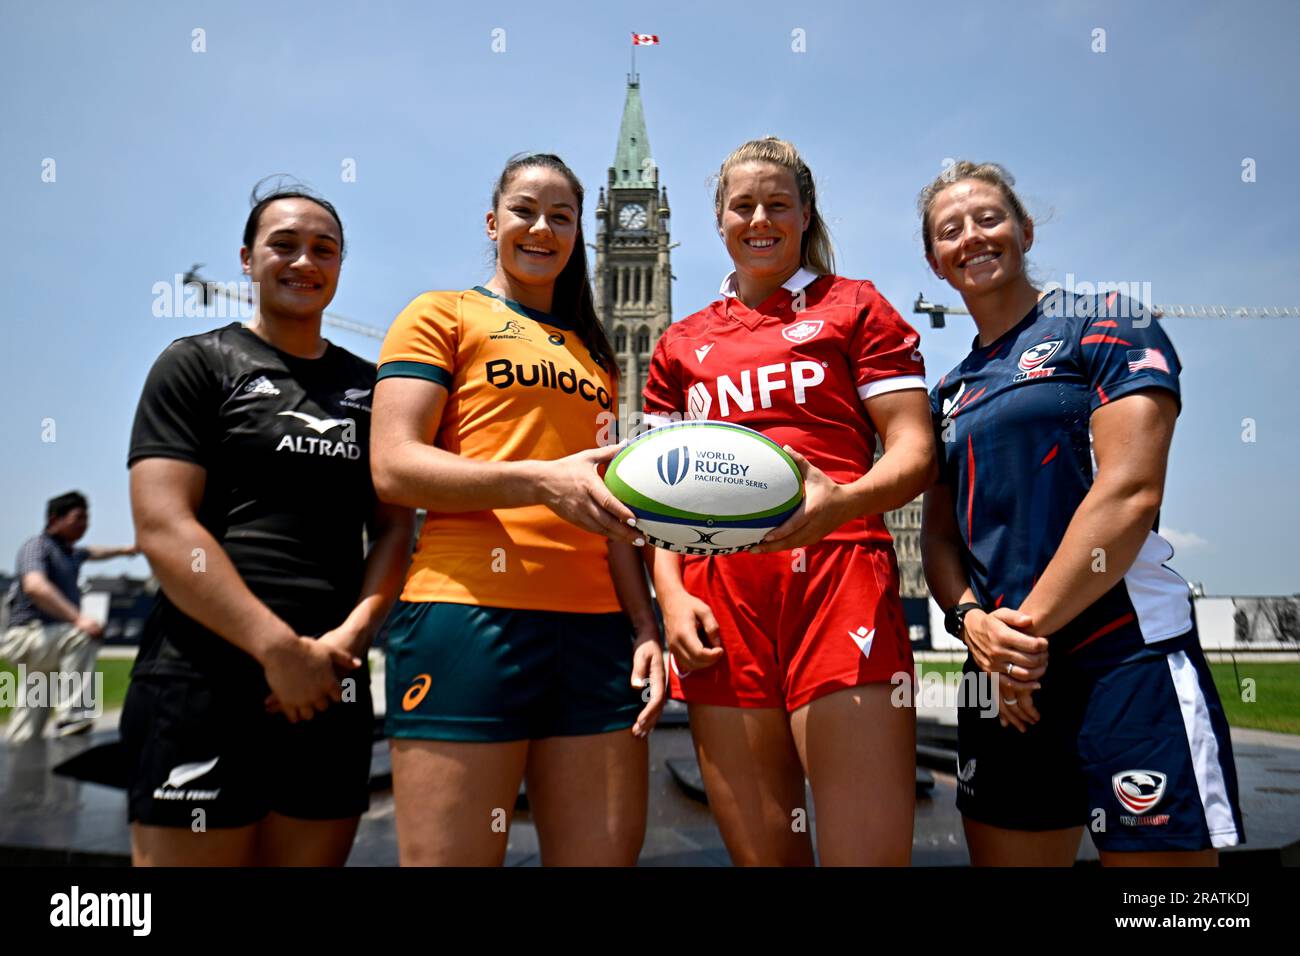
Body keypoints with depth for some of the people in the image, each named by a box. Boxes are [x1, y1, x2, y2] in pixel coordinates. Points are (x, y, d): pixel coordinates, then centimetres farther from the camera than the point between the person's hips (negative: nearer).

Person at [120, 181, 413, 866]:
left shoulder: (369, 387, 14)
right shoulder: (196, 364, 2)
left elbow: (394, 528, 9)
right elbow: (163, 527, -9)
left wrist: (347, 639, -7)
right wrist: (280, 649, -16)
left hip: (331, 685, 4)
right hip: (204, 682, -4)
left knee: (314, 855, 12)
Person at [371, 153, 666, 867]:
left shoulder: (594, 354, 24)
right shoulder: (442, 315, 8)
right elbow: (393, 467, -5)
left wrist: (646, 628, 11)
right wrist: (541, 480, -19)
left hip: (595, 627, 5)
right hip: (469, 617, -5)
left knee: (608, 852, 5)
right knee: (451, 856, -1)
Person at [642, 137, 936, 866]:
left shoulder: (855, 307, 11)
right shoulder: (682, 344, 19)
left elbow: (915, 451, 1)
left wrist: (842, 502, -21)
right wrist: (671, 594, 0)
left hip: (837, 579, -3)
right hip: (719, 601, 3)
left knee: (871, 853, -7)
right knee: (760, 853, 9)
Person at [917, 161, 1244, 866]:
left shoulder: (1104, 324, 0)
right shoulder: (951, 392, 16)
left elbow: (1131, 493, -12)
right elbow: (939, 535, 12)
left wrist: (1027, 625, -12)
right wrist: (972, 618, -7)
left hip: (1124, 656, -5)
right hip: (1006, 676, 6)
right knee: (1001, 856, 15)